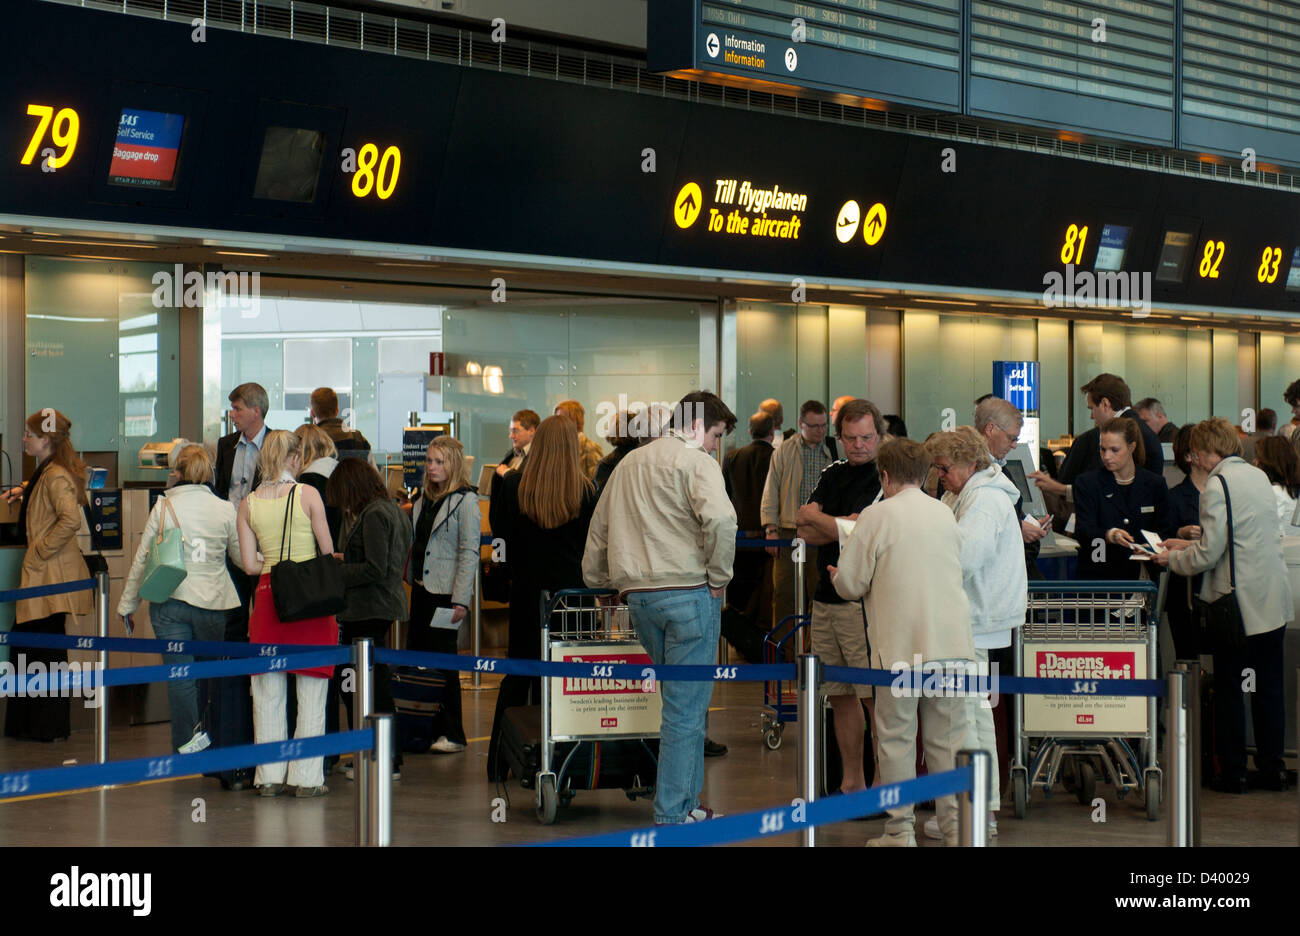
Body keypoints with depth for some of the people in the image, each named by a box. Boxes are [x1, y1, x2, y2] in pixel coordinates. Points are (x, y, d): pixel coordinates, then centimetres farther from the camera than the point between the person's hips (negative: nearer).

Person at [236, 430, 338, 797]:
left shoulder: (248, 504, 2)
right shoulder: (307, 494, -6)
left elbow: (249, 564, 1)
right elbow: (328, 552, -4)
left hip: (267, 595, 3)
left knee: (268, 692, 9)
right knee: (310, 692, 4)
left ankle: (269, 776, 11)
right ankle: (306, 777, 5)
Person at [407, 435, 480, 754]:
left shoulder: (465, 501, -8)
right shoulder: (424, 498, 14)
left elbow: (469, 552, -12)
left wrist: (461, 599, -16)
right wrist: (411, 579, 13)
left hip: (446, 592, -8)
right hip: (421, 588, 8)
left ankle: (452, 734, 4)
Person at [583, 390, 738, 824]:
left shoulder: (628, 464, 18)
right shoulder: (695, 461, -6)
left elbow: (598, 530, 24)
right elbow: (720, 519, -23)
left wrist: (598, 578, 30)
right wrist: (718, 577, -12)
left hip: (638, 594, 7)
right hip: (687, 593, -7)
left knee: (678, 699, 17)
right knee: (686, 706, -2)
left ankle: (682, 794, 19)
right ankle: (674, 813, -1)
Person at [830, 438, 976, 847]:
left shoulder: (877, 516, -6)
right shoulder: (946, 514, 11)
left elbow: (850, 585, -5)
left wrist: (837, 576, 18)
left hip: (900, 647, -4)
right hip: (952, 643, 4)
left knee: (896, 738, 4)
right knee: (949, 738, 8)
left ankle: (901, 831, 5)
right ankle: (956, 826, 9)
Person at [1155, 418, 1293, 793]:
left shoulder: (1218, 484, -16)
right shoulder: (1258, 476, 9)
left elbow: (1210, 553, -17)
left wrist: (1173, 559, 0)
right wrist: (1190, 545, 21)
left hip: (1237, 602, -7)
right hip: (1273, 600, 7)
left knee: (1228, 686, 3)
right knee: (1269, 685, 13)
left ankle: (1232, 772, 8)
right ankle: (1273, 768, 18)